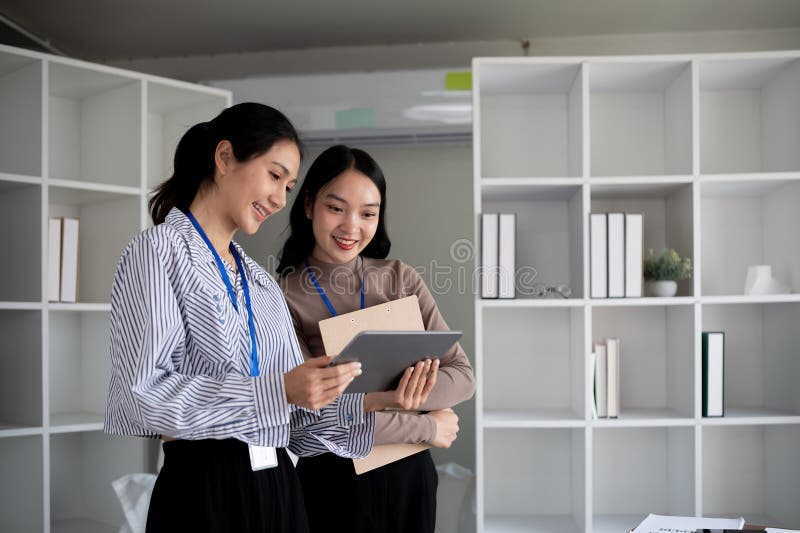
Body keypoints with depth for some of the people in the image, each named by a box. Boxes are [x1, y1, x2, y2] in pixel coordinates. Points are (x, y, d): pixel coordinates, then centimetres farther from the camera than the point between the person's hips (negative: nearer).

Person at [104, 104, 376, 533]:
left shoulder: (263, 284, 16)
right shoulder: (159, 250, -5)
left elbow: (295, 416, 13)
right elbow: (144, 392, -17)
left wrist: (373, 402, -4)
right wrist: (276, 391, -23)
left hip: (276, 487, 7)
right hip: (201, 488, -7)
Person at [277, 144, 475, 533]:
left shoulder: (401, 279, -1)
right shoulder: (282, 298, -12)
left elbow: (462, 376, -5)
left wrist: (385, 400, -21)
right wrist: (429, 428, -13)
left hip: (407, 474, 4)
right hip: (331, 481, -3)